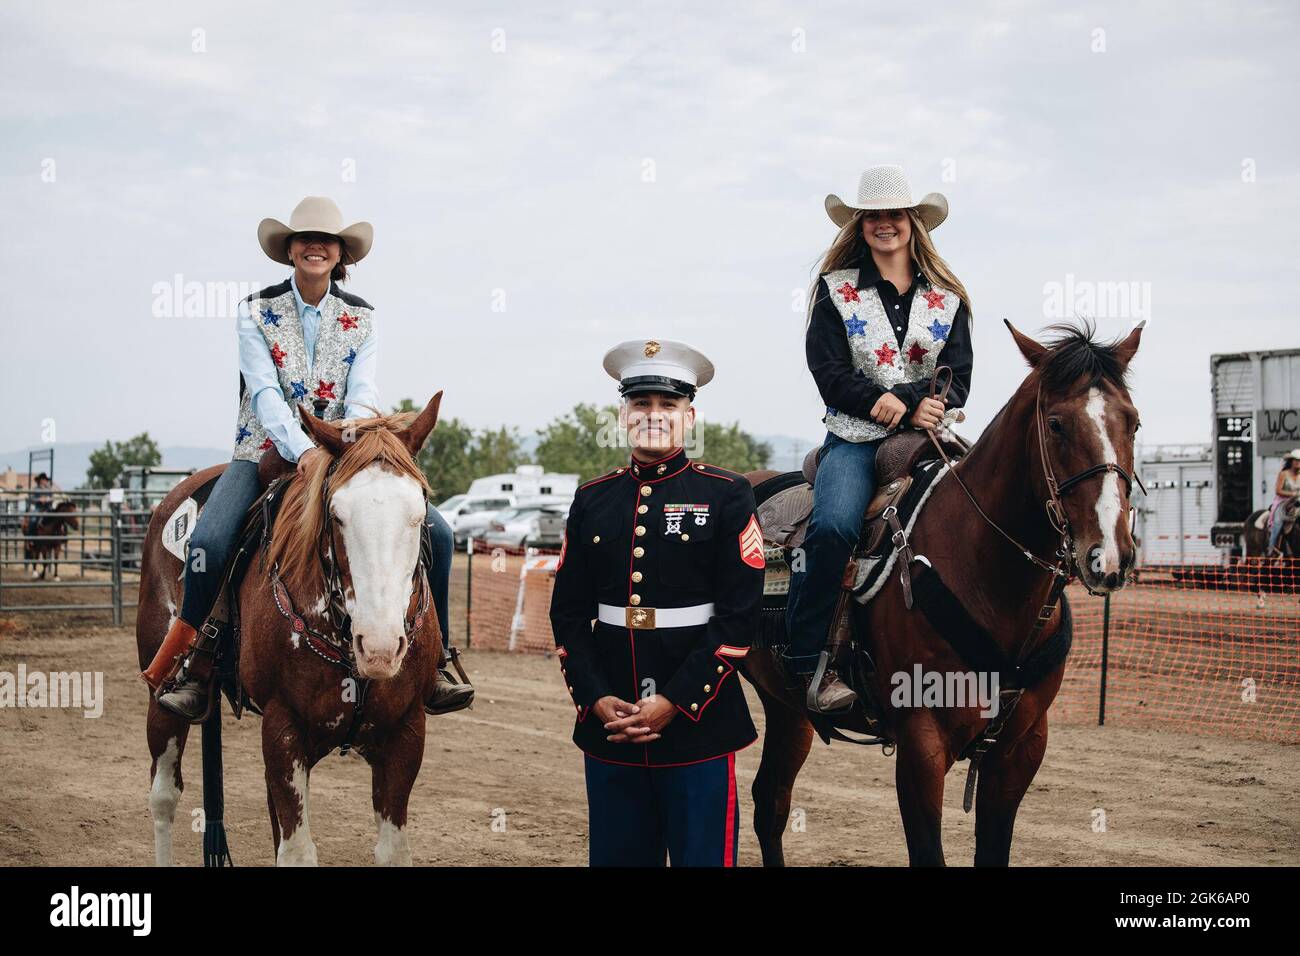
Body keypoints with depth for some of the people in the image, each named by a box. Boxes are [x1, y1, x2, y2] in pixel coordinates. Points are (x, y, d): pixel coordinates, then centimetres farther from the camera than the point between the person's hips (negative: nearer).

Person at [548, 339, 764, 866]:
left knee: (702, 854, 2)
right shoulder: (593, 499, 10)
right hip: (608, 726, 3)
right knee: (617, 854, 10)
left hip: (697, 727, -3)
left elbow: (738, 616, -8)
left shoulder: (727, 496, -1)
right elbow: (568, 612, 9)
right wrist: (595, 698, -6)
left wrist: (675, 702, -14)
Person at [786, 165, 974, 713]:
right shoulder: (836, 290, 9)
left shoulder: (947, 298, 15)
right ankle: (808, 661, -25)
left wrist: (907, 400, -12)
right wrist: (879, 402, -15)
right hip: (855, 438, -2)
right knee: (834, 524, -31)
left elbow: (958, 375, 6)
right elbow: (828, 371, -1)